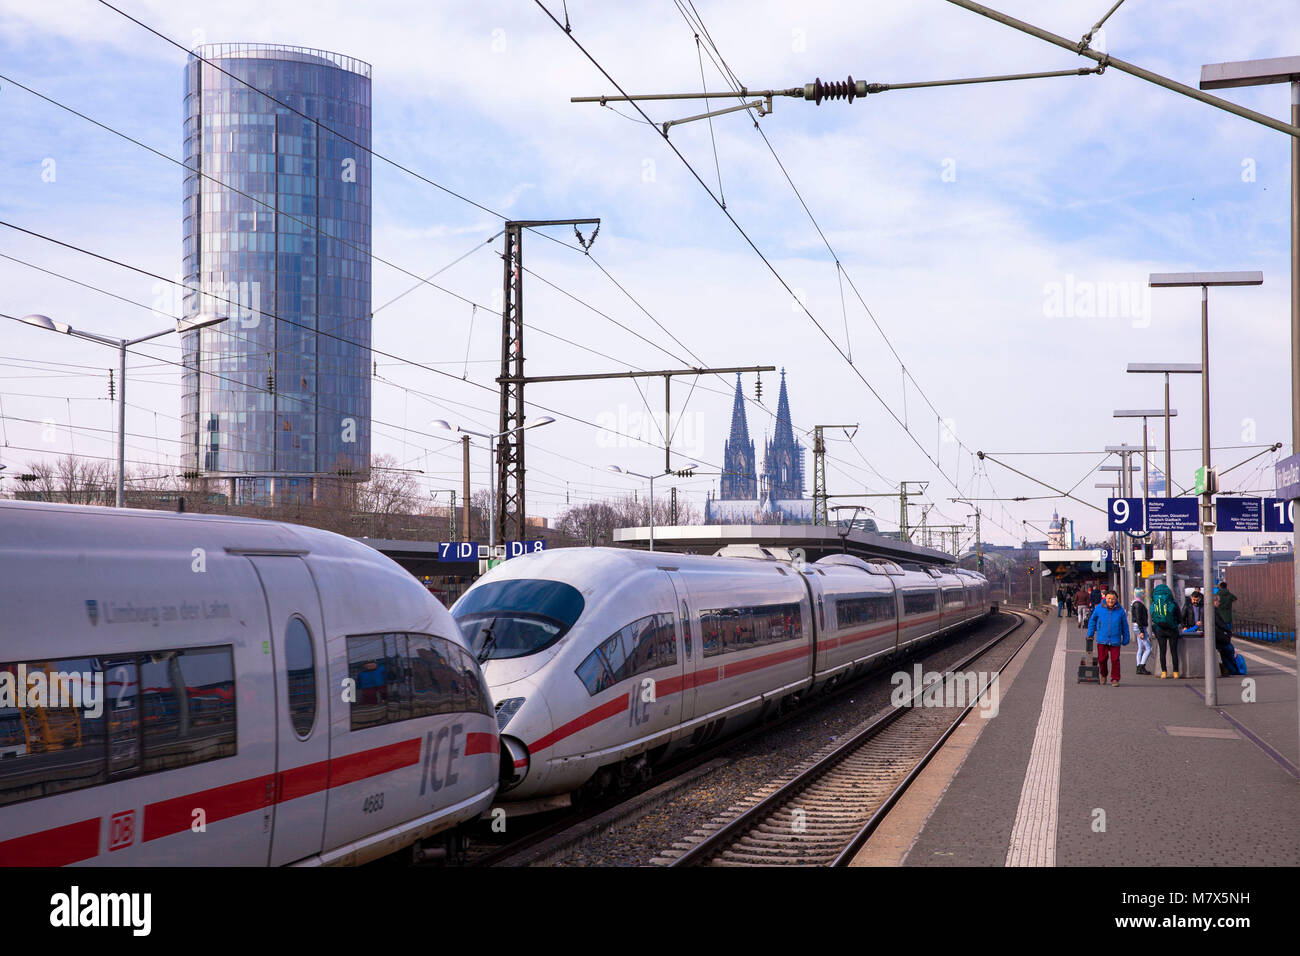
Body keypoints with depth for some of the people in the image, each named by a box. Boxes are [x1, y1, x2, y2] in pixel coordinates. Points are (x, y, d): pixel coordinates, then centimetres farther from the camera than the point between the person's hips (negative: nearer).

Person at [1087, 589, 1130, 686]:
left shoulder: (1120, 610, 1)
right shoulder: (1099, 608, 1)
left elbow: (1125, 626, 10)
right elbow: (1092, 620, 15)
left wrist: (1125, 639, 11)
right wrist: (1090, 634, 12)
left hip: (1115, 640, -1)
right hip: (1102, 640, 1)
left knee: (1115, 660, -6)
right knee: (1102, 659, 4)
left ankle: (1115, 679, 6)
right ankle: (1103, 675, 32)